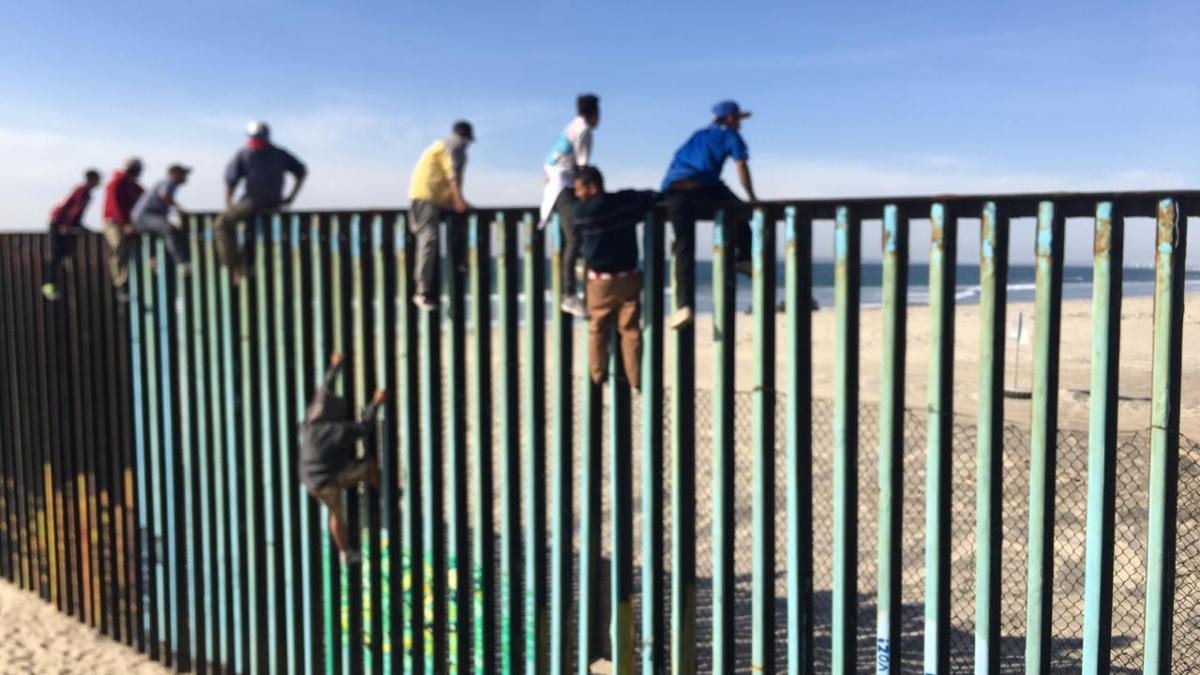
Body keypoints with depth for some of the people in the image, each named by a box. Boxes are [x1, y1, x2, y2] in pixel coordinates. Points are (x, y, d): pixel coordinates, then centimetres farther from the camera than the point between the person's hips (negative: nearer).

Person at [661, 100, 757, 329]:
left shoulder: (698, 135, 36)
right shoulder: (730, 136, 18)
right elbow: (741, 167, 9)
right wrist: (752, 198, 15)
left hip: (673, 192, 5)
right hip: (703, 187, -4)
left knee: (683, 249, 0)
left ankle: (684, 305, -12)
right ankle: (743, 257, 17)